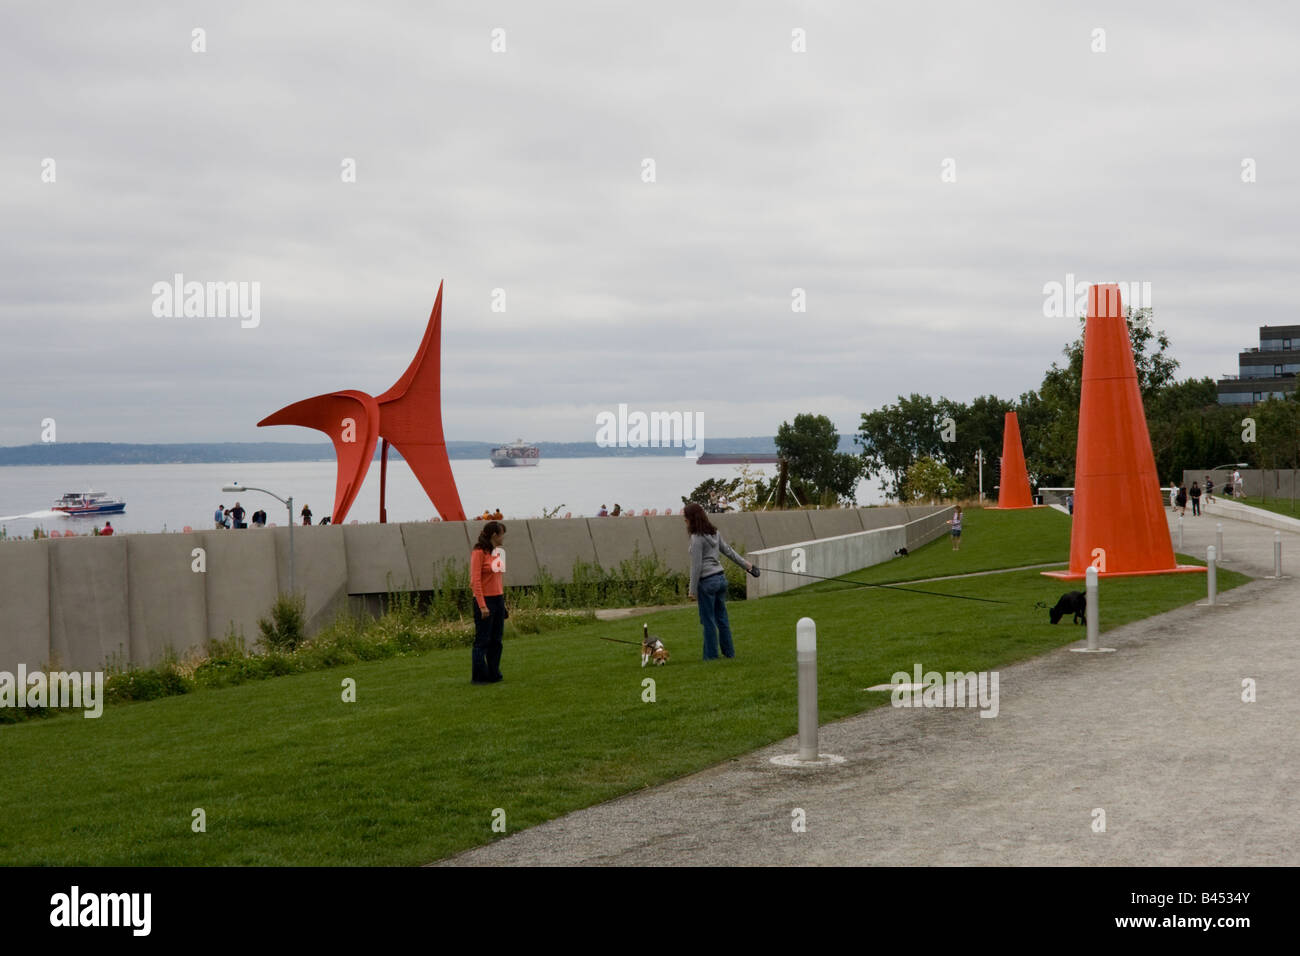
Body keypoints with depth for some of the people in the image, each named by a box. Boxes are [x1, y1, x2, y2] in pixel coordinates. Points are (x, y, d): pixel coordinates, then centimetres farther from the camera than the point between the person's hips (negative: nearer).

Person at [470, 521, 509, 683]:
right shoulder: (478, 553, -11)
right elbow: (475, 581, -16)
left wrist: (503, 603, 16)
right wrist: (482, 606, -20)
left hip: (498, 600, 8)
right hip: (484, 600, -8)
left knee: (496, 640, 10)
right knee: (482, 640, -3)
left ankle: (493, 674, 16)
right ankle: (478, 676, 2)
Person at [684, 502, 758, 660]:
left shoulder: (697, 538, -16)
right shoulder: (714, 532, 9)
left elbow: (696, 566, -16)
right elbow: (728, 550, 18)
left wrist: (693, 589, -12)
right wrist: (746, 564, 29)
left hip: (707, 581, -8)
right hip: (721, 578, 8)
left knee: (708, 620, 2)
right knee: (722, 618, 15)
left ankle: (711, 655, 8)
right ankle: (729, 652, 21)